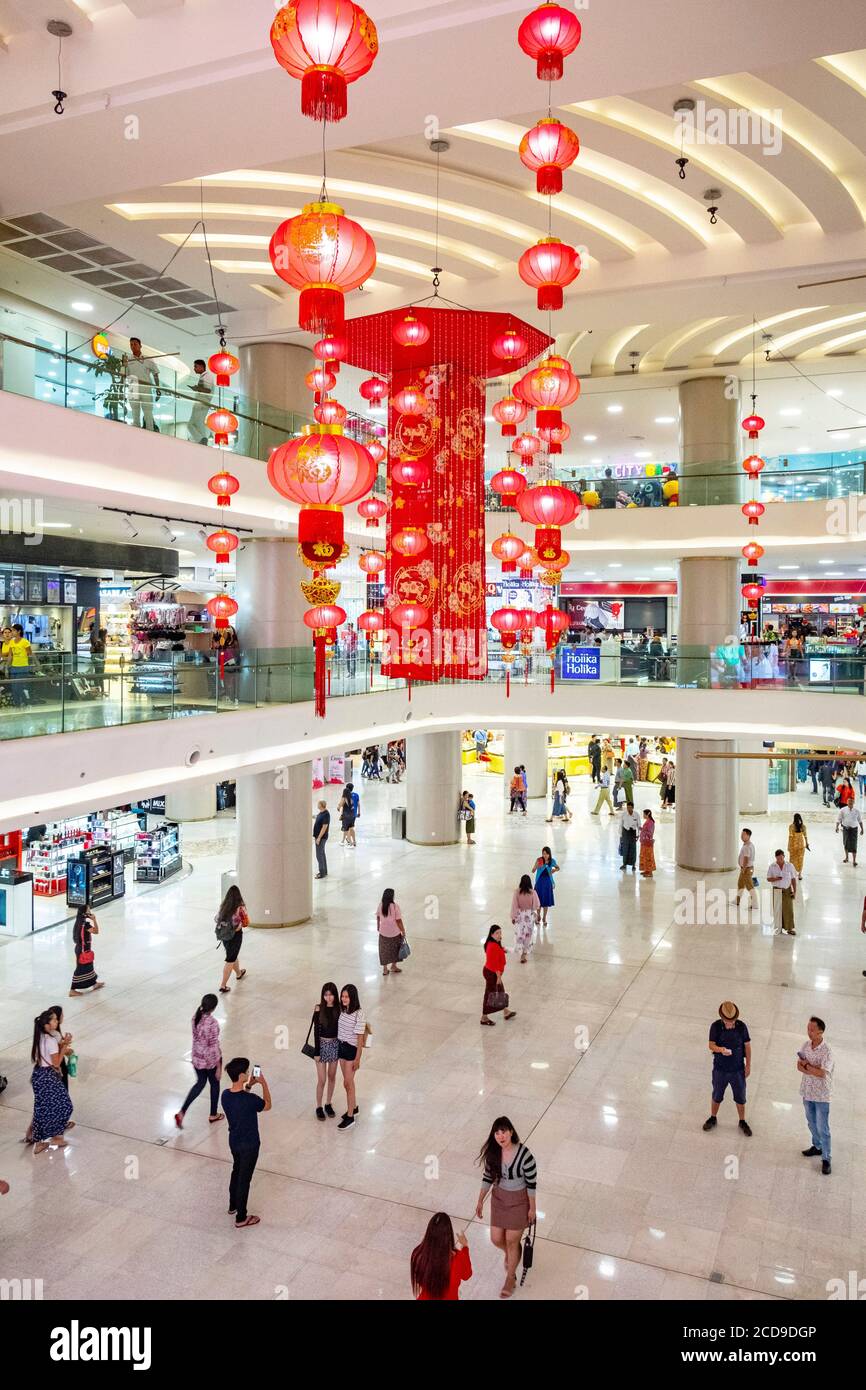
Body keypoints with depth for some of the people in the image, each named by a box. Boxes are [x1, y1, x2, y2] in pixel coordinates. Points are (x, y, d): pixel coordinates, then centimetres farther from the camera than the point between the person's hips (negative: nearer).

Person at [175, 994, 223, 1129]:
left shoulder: (195, 1017, -9)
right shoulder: (212, 1023, -29)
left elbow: (195, 1036, 6)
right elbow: (214, 1046, -23)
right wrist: (219, 1067, -13)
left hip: (196, 1057, 6)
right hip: (210, 1059, -6)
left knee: (200, 1083, 25)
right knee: (214, 1084, 20)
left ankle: (181, 1112, 15)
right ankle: (213, 1115, 36)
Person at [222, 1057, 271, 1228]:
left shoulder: (226, 1095, -13)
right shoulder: (250, 1100, -32)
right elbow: (267, 1105, -11)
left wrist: (249, 1086, 3)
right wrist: (263, 1084, -7)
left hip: (234, 1141, 7)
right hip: (249, 1145, -7)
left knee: (236, 1172, 28)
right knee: (244, 1179, 10)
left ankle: (233, 1206, 47)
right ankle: (241, 1218, 26)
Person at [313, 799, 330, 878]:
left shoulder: (326, 814, -21)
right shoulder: (321, 813, 8)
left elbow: (324, 827, -23)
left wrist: (319, 838, -22)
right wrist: (315, 836, 19)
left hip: (321, 837, -10)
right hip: (318, 836, 10)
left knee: (319, 855, -6)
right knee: (322, 854, 16)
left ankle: (322, 873, 1)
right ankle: (324, 871, 25)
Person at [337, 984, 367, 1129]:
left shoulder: (359, 1014, -21)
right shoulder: (343, 1010, -2)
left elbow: (360, 1037, -18)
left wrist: (357, 1058, -15)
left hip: (352, 1049, -6)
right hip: (341, 1047, 6)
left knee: (348, 1083, -1)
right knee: (348, 1081, 18)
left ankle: (350, 1117, 8)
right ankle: (353, 1108, 36)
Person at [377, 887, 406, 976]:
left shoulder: (380, 905, -8)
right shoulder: (395, 906, -21)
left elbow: (378, 917, 4)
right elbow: (398, 921, -18)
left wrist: (378, 927, 22)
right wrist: (403, 931, -7)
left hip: (383, 931, 3)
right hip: (394, 932, -3)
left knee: (384, 950, 16)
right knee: (395, 948, 20)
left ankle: (385, 969, 24)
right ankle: (393, 966, 33)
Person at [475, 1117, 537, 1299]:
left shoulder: (524, 1154, -29)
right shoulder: (492, 1152, -15)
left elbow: (532, 1182, -18)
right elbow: (488, 1177, 0)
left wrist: (532, 1208, -10)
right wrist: (480, 1201, 5)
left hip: (519, 1200, -4)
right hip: (499, 1198, 4)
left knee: (511, 1241, 8)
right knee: (496, 1239, 13)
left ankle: (510, 1279, 33)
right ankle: (510, 1254, 49)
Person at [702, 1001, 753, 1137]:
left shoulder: (741, 1026, -16)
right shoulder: (715, 1026, -18)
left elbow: (747, 1045, -4)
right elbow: (711, 1045, -18)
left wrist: (748, 1065, 0)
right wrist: (720, 1049, -40)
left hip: (738, 1069, 0)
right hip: (720, 1069, 0)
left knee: (740, 1097, 16)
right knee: (717, 1096, 18)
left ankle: (743, 1122, 39)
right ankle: (713, 1119, 41)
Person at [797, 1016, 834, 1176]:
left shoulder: (827, 1051, -23)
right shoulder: (806, 1045, -3)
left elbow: (822, 1073, -28)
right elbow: (799, 1066, -3)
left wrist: (807, 1065, -16)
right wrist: (814, 1070, -20)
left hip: (821, 1095, -6)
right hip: (807, 1091, 6)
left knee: (822, 1128, 1)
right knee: (811, 1123, 22)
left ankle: (826, 1159, 13)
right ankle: (817, 1147, 41)